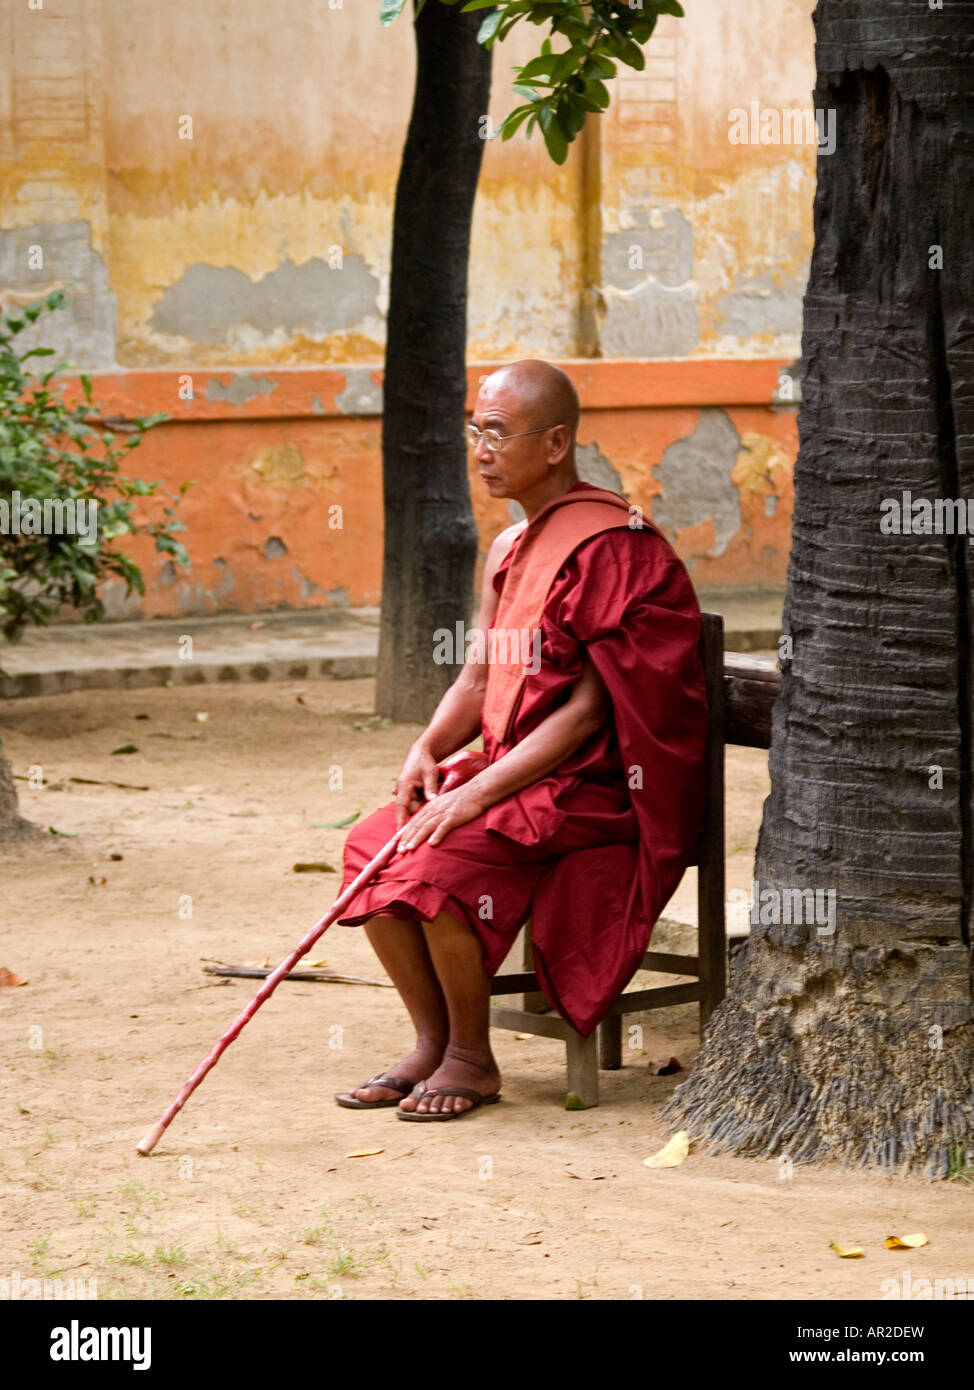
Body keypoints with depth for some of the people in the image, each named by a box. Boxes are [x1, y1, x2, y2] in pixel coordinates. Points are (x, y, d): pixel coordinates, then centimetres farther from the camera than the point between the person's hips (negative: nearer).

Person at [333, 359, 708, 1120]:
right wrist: (430, 748, -6)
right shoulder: (510, 549, 13)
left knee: (441, 861, -27)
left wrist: (480, 793, -24)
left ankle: (473, 1058, -9)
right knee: (370, 846, -7)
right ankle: (433, 1042, 2)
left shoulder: (610, 547, -16)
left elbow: (589, 710, -20)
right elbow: (479, 677, 16)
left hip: (594, 788, -9)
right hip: (513, 778, 9)